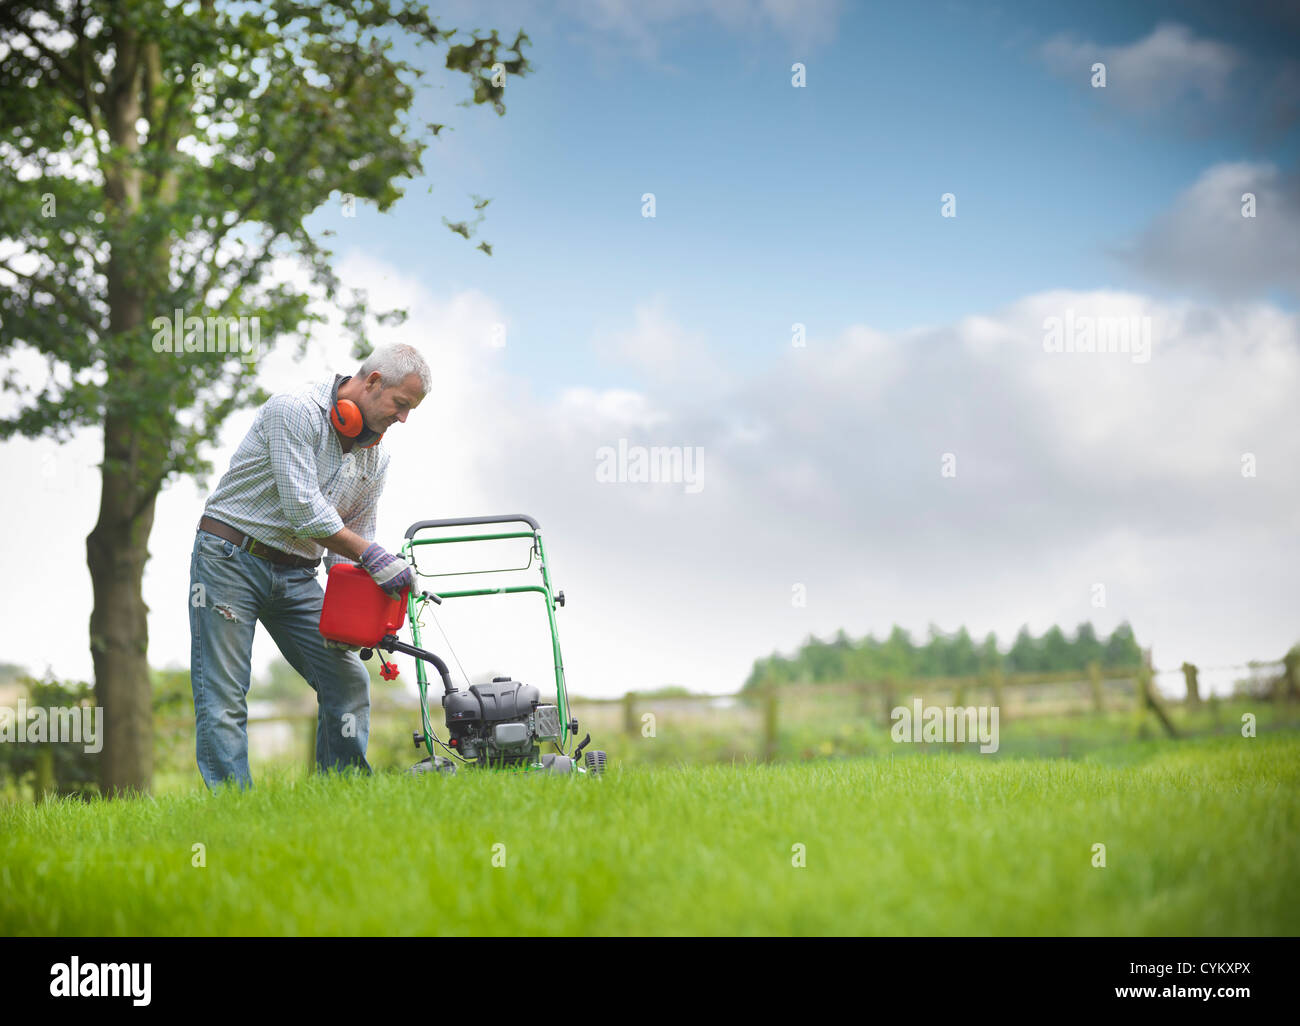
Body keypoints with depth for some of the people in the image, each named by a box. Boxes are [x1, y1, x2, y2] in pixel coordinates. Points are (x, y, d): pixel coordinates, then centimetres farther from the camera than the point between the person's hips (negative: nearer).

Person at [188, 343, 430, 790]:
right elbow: (302, 508, -25)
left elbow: (349, 551, 8)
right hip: (230, 557, -7)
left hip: (295, 575, 7)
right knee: (223, 698, -8)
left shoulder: (375, 460, 5)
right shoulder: (295, 411, -18)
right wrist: (373, 555, -25)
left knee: (348, 679, 0)